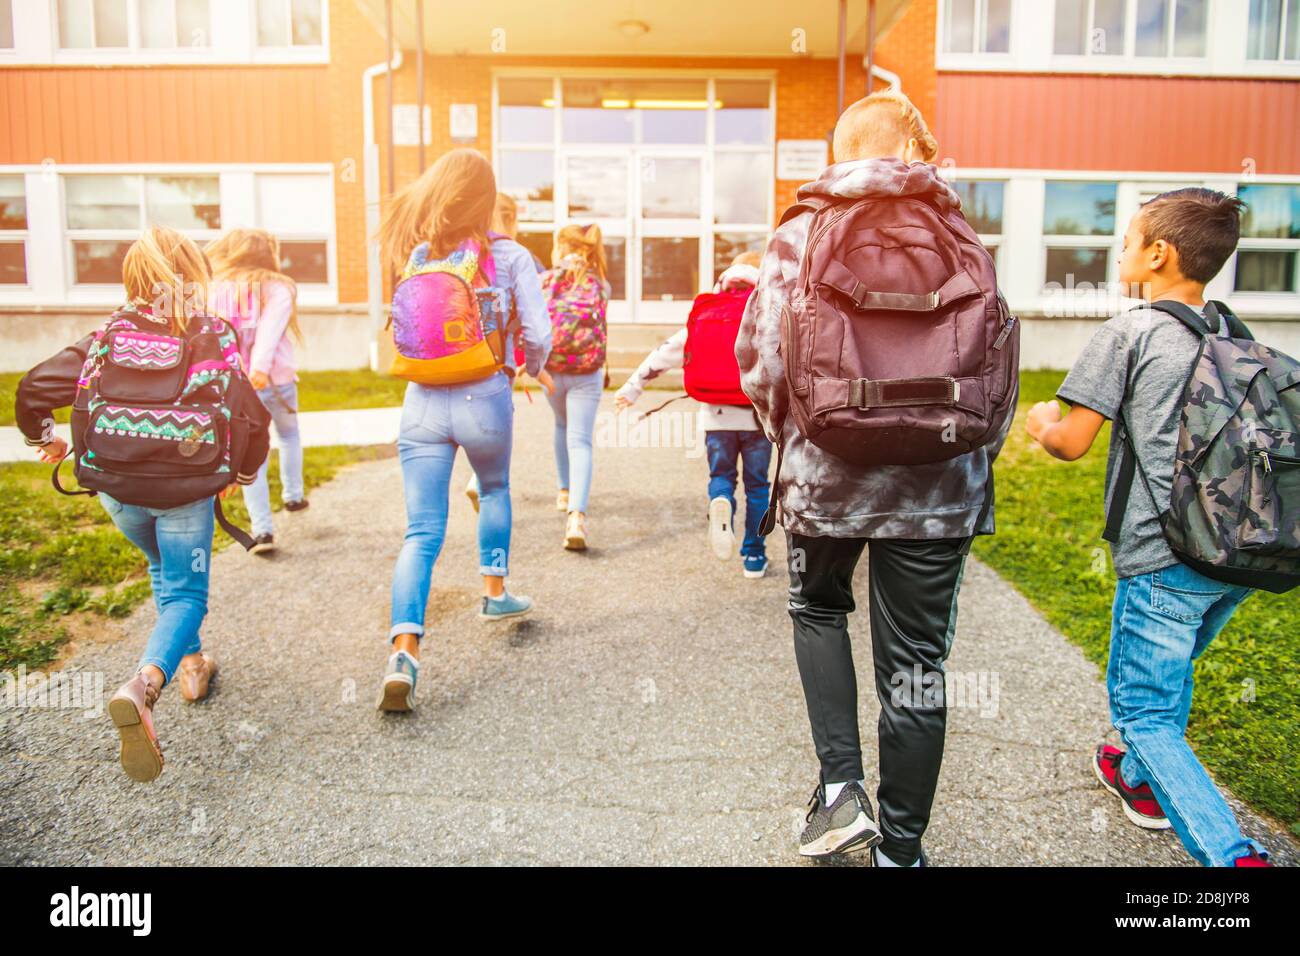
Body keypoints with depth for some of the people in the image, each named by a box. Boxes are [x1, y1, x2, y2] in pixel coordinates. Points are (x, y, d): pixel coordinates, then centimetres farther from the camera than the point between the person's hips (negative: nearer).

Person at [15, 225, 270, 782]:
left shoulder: (108, 338, 1)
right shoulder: (213, 340, -5)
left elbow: (33, 389, -1)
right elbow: (253, 419, -9)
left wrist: (43, 438, 20)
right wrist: (243, 473, 9)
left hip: (115, 489, 3)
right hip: (186, 491, -3)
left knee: (165, 570, 29)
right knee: (185, 592, 6)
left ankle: (192, 663, 37)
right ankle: (143, 684, -20)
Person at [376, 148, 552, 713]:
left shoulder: (418, 256, 4)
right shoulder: (510, 257, -3)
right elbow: (538, 334, -8)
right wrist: (534, 369, 12)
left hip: (424, 403, 1)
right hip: (484, 401, -1)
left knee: (421, 533, 1)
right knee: (495, 490, 30)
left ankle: (404, 652, -13)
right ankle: (495, 593, 39)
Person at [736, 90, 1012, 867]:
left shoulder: (800, 236, -1)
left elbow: (760, 364, -6)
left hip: (828, 472, -1)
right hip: (939, 484, 1)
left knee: (818, 609, 26)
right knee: (916, 667, 11)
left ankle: (841, 787, 14)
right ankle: (900, 848, 25)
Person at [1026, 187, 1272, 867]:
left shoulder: (1129, 333, -8)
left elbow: (1072, 442, -9)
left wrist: (1042, 424, 12)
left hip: (1164, 557, -7)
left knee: (1145, 713, 2)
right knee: (1170, 674, 28)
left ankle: (1230, 852, -11)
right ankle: (1141, 781, 44)